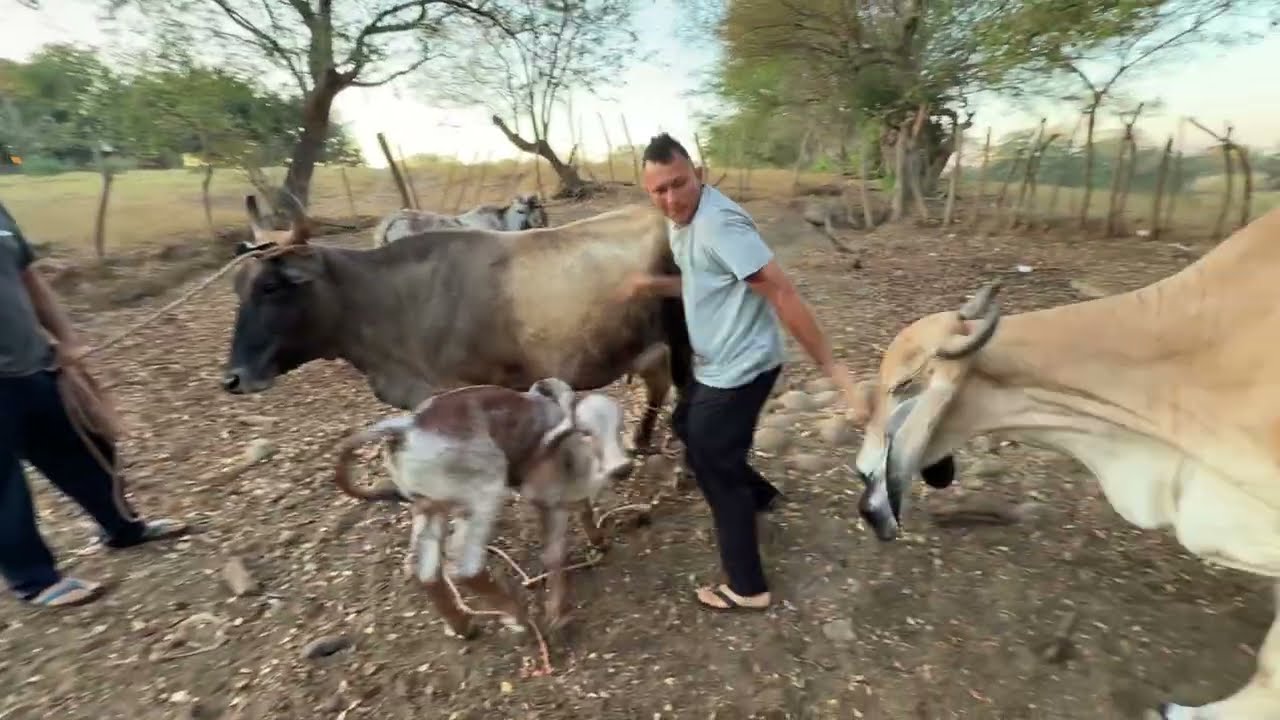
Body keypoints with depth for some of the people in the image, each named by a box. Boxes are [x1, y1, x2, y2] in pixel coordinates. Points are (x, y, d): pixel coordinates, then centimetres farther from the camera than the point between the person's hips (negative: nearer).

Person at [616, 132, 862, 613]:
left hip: (740, 368, -10)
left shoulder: (719, 222, -25)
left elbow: (781, 293, -27)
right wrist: (651, 284, 6)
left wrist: (829, 365, -26)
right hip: (715, 365, 10)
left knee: (713, 470, 2)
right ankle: (757, 493, 46)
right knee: (687, 427, 28)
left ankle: (746, 589, 21)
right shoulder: (680, 221, 6)